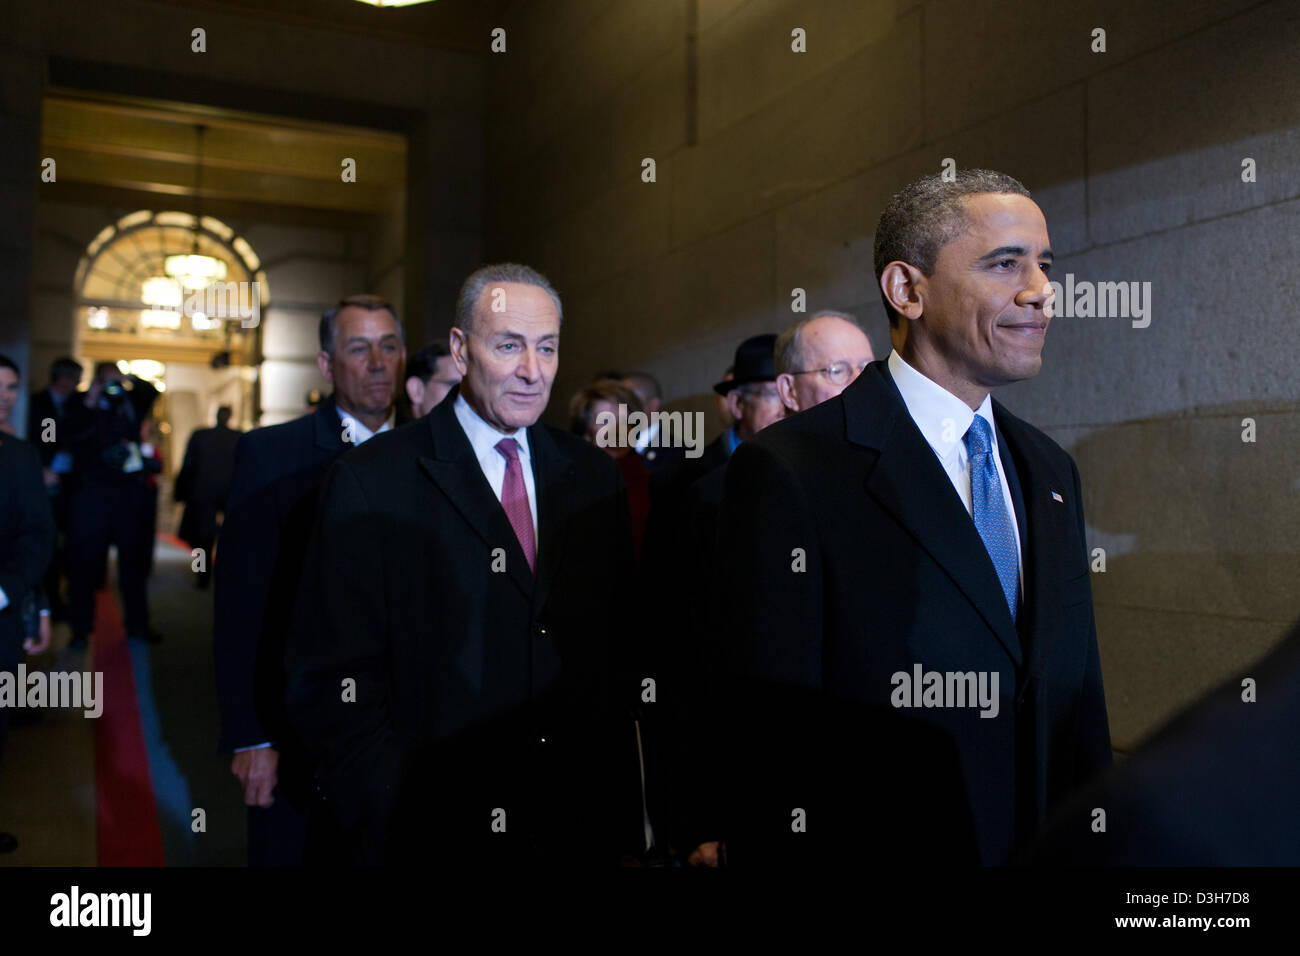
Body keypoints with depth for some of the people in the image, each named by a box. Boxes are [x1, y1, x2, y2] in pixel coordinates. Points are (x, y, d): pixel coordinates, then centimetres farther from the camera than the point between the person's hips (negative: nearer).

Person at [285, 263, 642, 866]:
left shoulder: (594, 476, 4)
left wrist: (621, 804, 1)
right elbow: (333, 683, -11)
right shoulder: (370, 483, -10)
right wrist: (403, 830, -16)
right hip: (441, 836, -3)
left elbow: (622, 646, 6)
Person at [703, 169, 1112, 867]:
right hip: (878, 848, -6)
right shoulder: (788, 473, -19)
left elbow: (1080, 705, 8)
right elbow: (766, 750, -19)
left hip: (1049, 847, 7)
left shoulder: (1051, 472, 5)